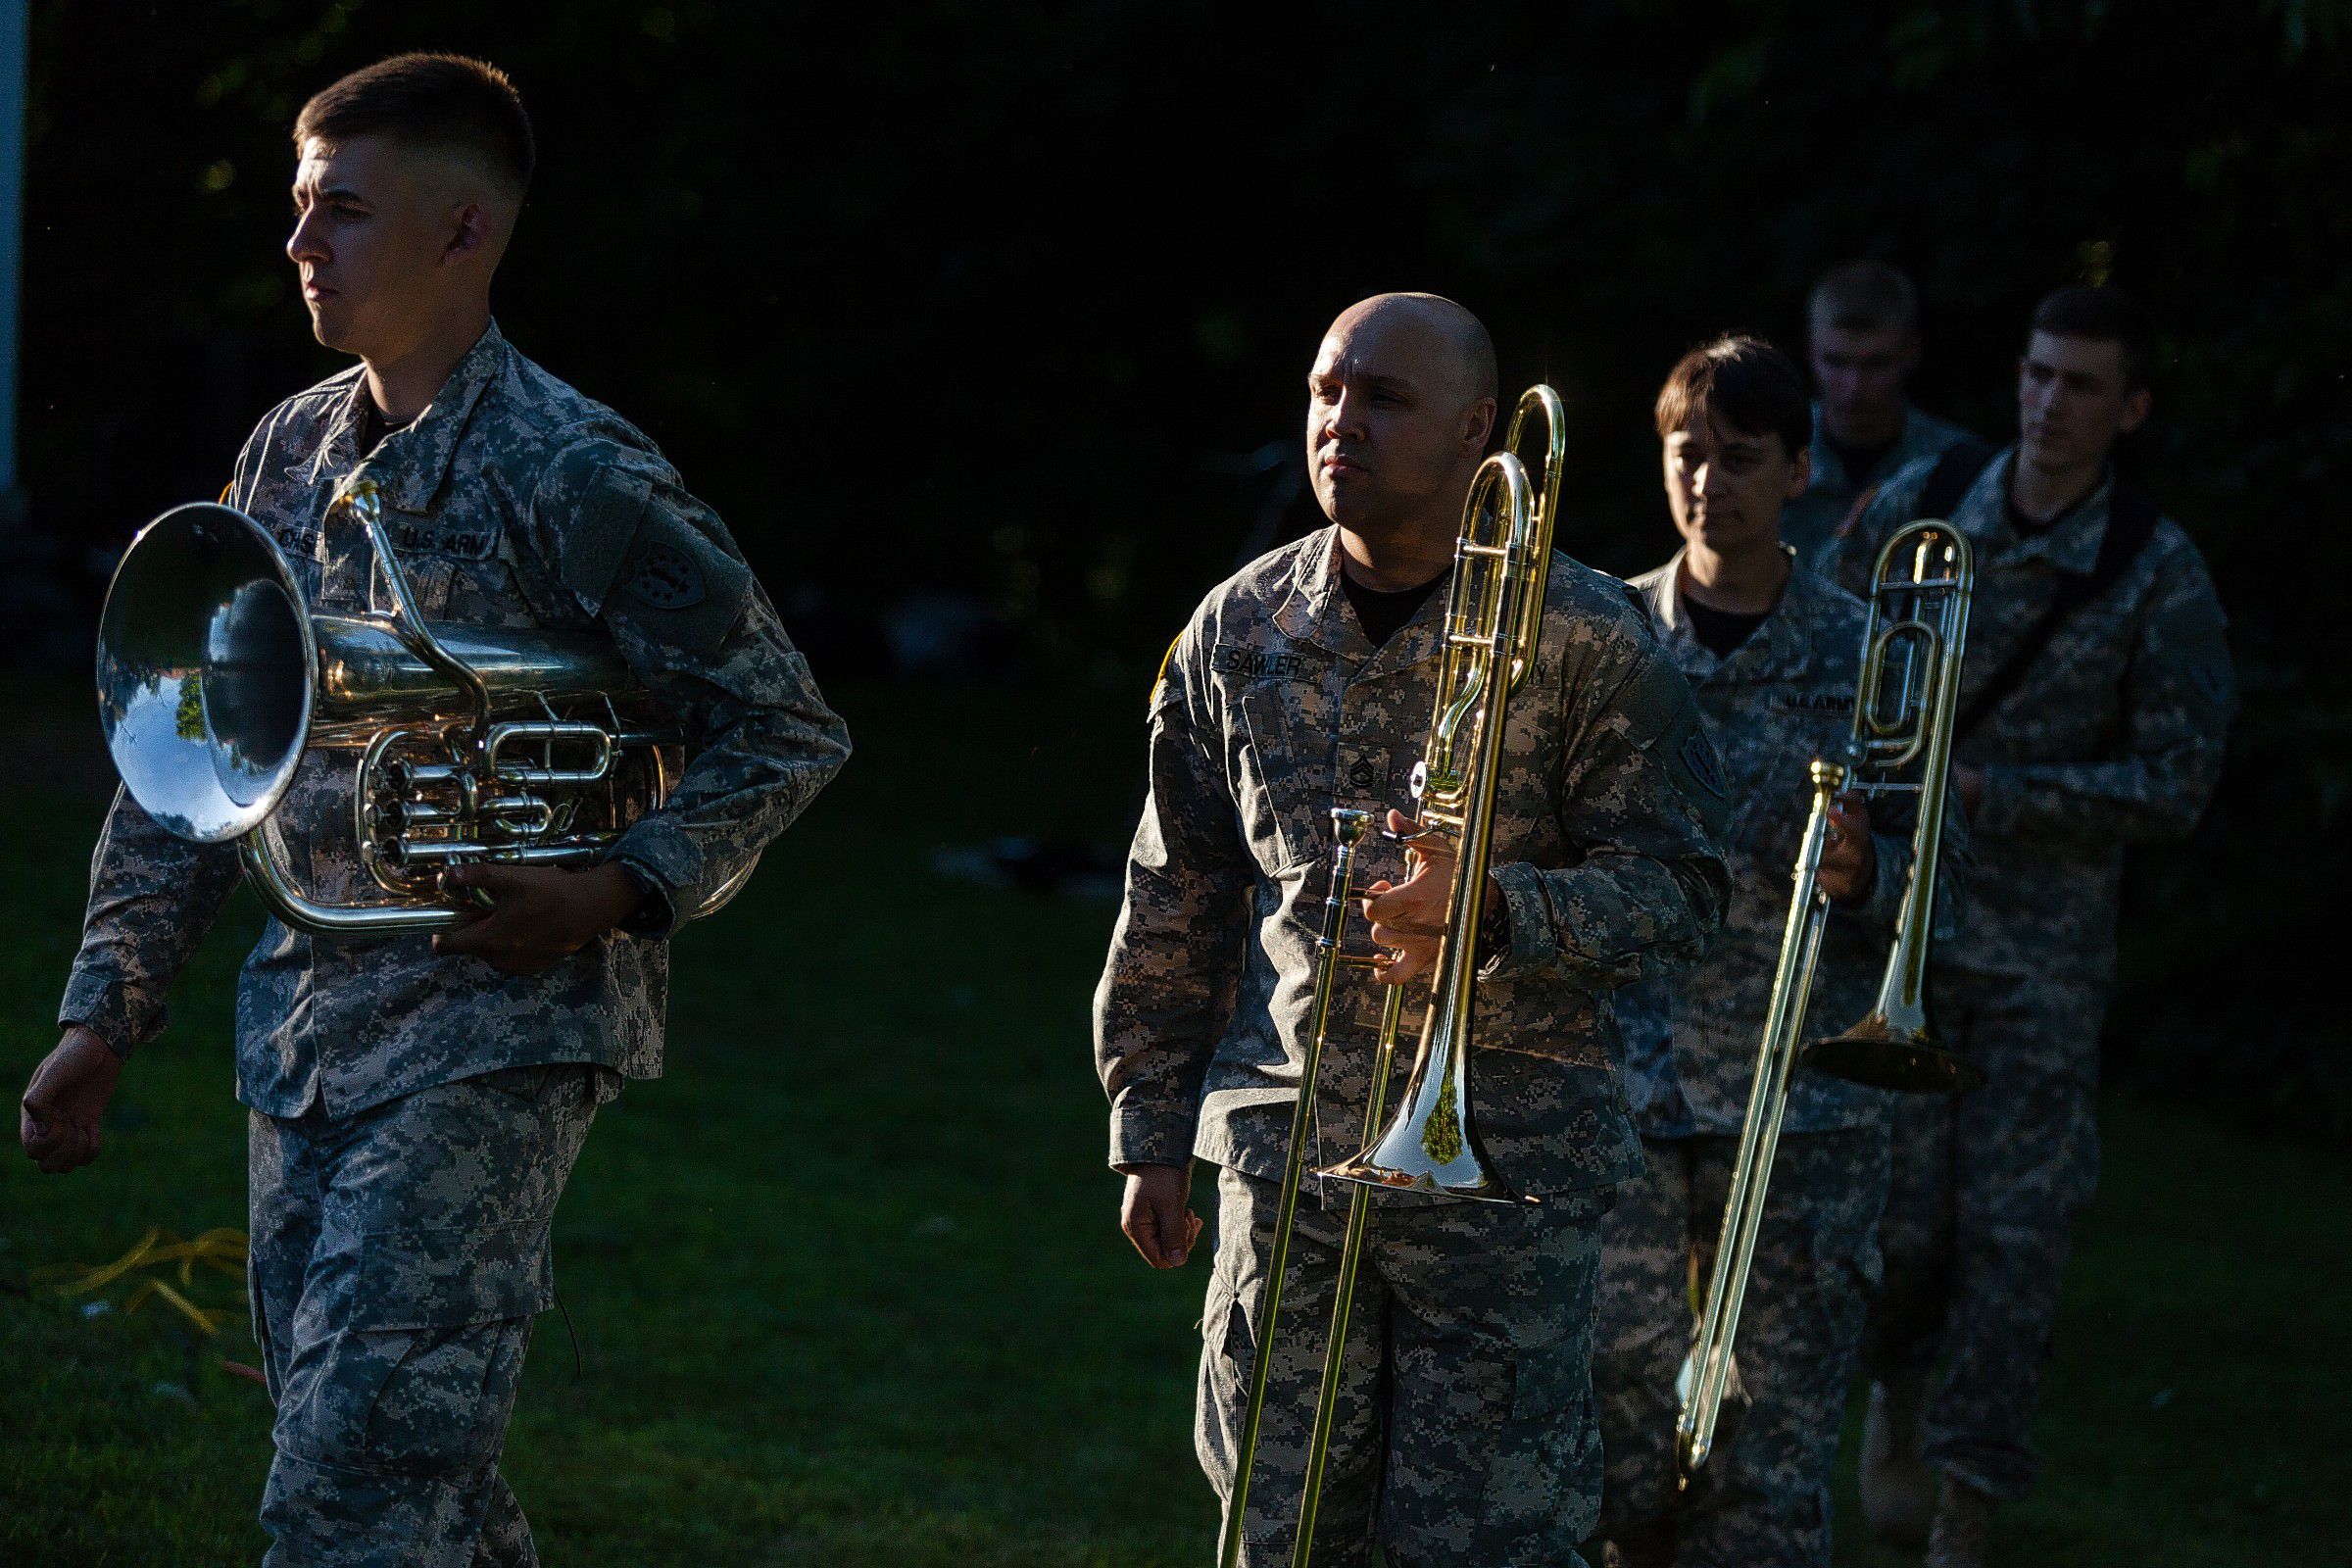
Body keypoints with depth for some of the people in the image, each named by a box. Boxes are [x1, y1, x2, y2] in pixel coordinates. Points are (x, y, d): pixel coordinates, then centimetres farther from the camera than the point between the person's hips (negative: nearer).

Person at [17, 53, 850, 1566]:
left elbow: (786, 729, -6)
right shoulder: (291, 454, 10)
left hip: (498, 1022, -7)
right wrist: (106, 1013, 12)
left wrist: (621, 891, -19)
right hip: (309, 1020, 7)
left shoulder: (572, 472, -11)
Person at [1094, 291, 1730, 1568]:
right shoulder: (1240, 630, 7)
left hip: (1506, 1169, -3)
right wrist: (1150, 1134, 15)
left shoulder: (1583, 636, -5)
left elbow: (1679, 891, -5)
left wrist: (1494, 910, -22)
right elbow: (1173, 900, 15)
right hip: (1287, 1155, 3)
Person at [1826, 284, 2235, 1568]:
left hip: (2047, 943, -1)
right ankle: (1898, 1390, 32)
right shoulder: (1915, 508, -5)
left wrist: (1982, 787, -19)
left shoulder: (2160, 573, -11)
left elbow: (2176, 789, -12)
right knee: (1902, 1211, -2)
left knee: (2013, 1230, -2)